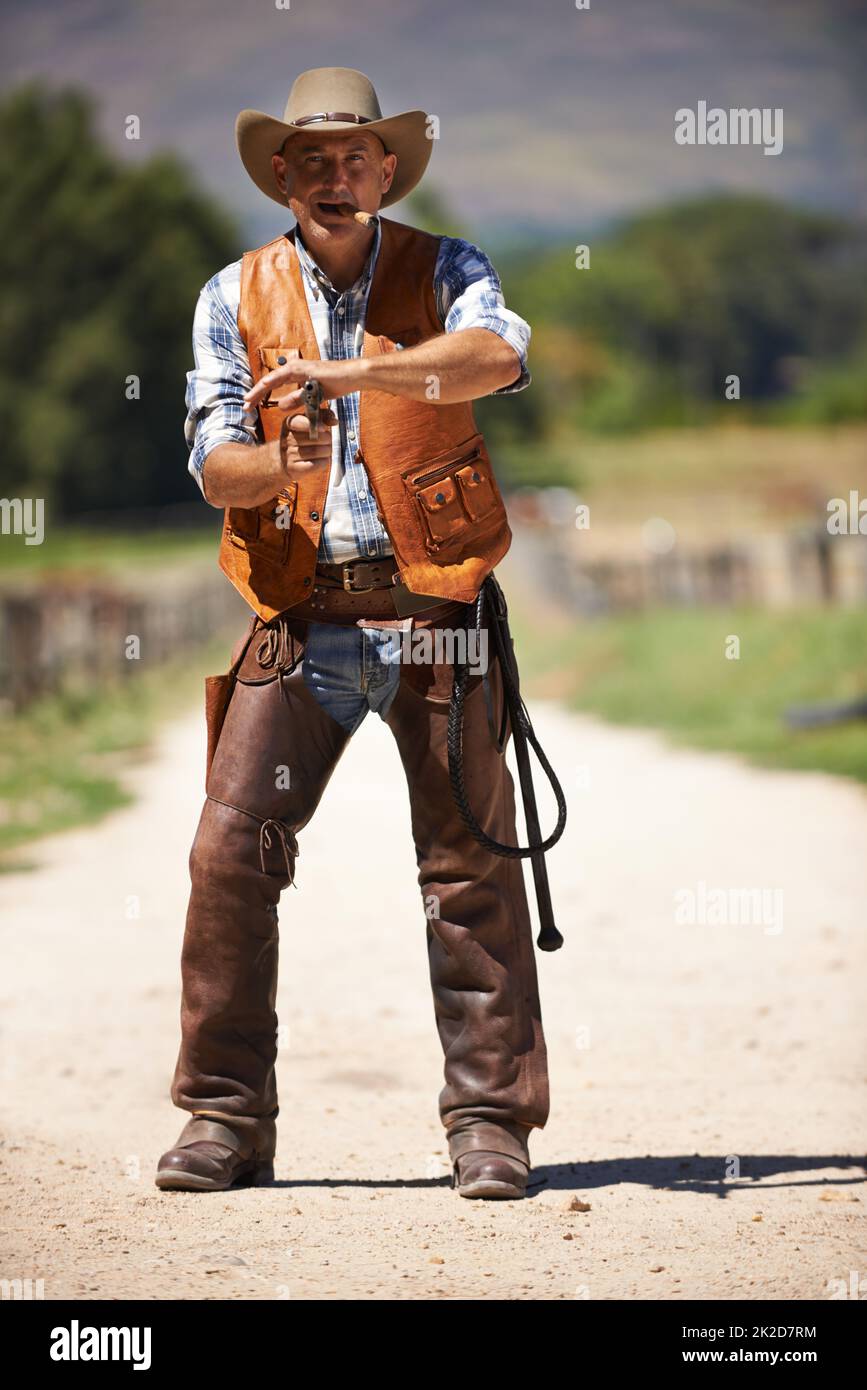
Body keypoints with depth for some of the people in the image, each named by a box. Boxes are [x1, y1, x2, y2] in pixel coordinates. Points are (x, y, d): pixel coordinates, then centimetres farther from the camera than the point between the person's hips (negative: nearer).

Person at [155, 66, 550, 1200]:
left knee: (471, 861, -2)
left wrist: (352, 371, -31)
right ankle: (226, 1117, 4)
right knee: (231, 851, -6)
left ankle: (490, 1122, 6)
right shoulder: (234, 298, 11)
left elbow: (498, 355, -18)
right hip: (299, 617, 2)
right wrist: (284, 464, -19)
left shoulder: (443, 271, 5)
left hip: (434, 608, -1)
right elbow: (214, 461, 3)